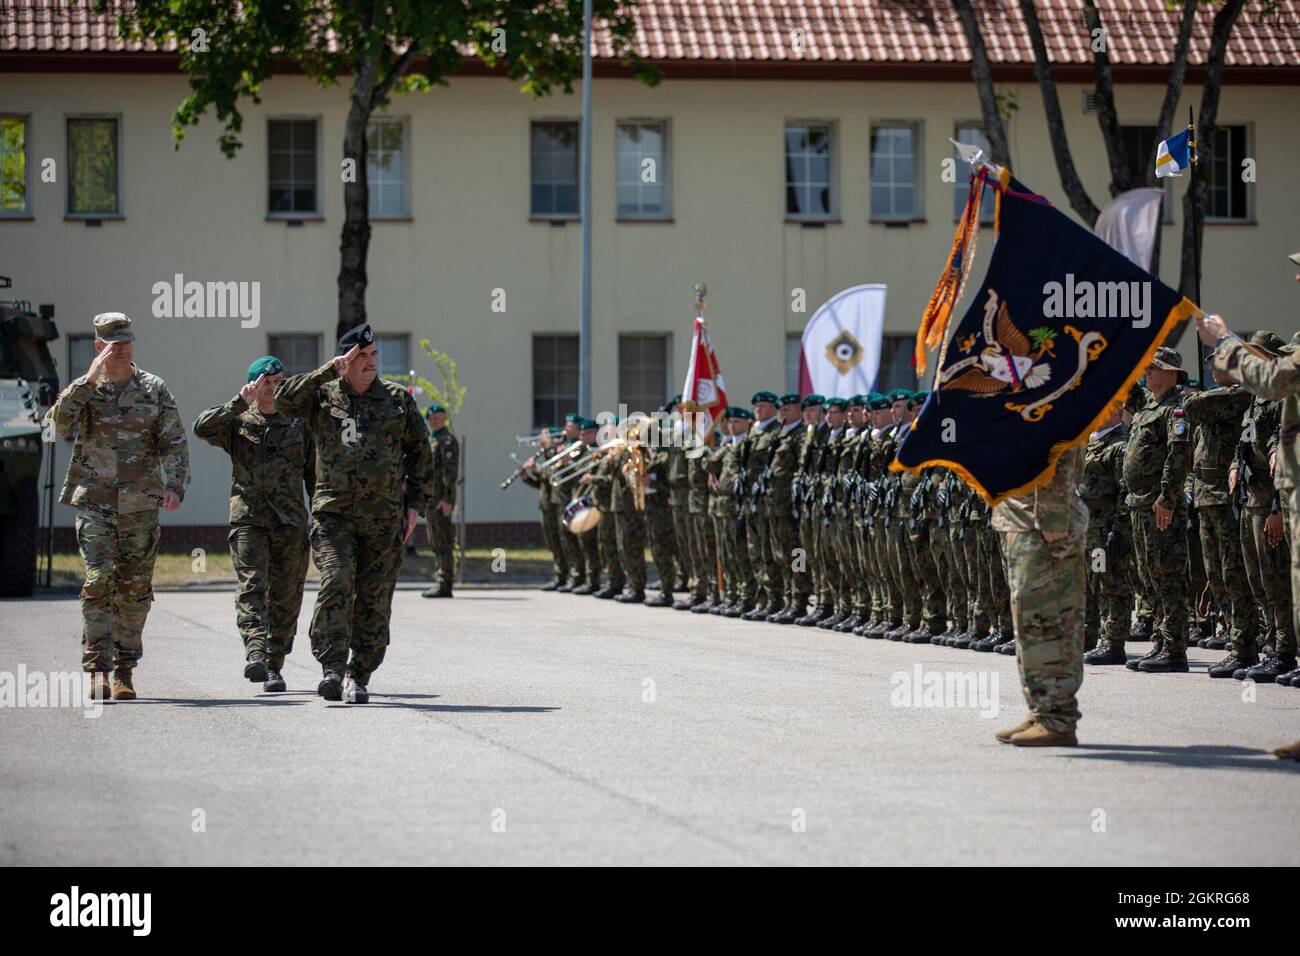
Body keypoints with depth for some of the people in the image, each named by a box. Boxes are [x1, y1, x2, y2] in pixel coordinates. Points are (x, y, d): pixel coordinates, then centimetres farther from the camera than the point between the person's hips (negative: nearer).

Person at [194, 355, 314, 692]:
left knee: (285, 597, 2)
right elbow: (202, 428, -11)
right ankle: (255, 653, -32)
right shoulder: (238, 423, 8)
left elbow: (313, 474, 15)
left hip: (291, 521, 2)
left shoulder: (299, 424, 13)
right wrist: (240, 402, -15)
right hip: (248, 518, -2)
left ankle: (274, 665, 10)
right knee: (251, 587, -18)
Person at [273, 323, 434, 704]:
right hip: (333, 513, -2)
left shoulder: (398, 399, 11)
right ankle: (332, 669, -19)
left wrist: (416, 503, 8)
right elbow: (284, 399, -12)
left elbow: (419, 453, 16)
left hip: (384, 518, 2)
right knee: (335, 584, -18)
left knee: (374, 598, 1)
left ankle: (359, 677, 9)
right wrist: (329, 372, -14)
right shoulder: (322, 396, 7)